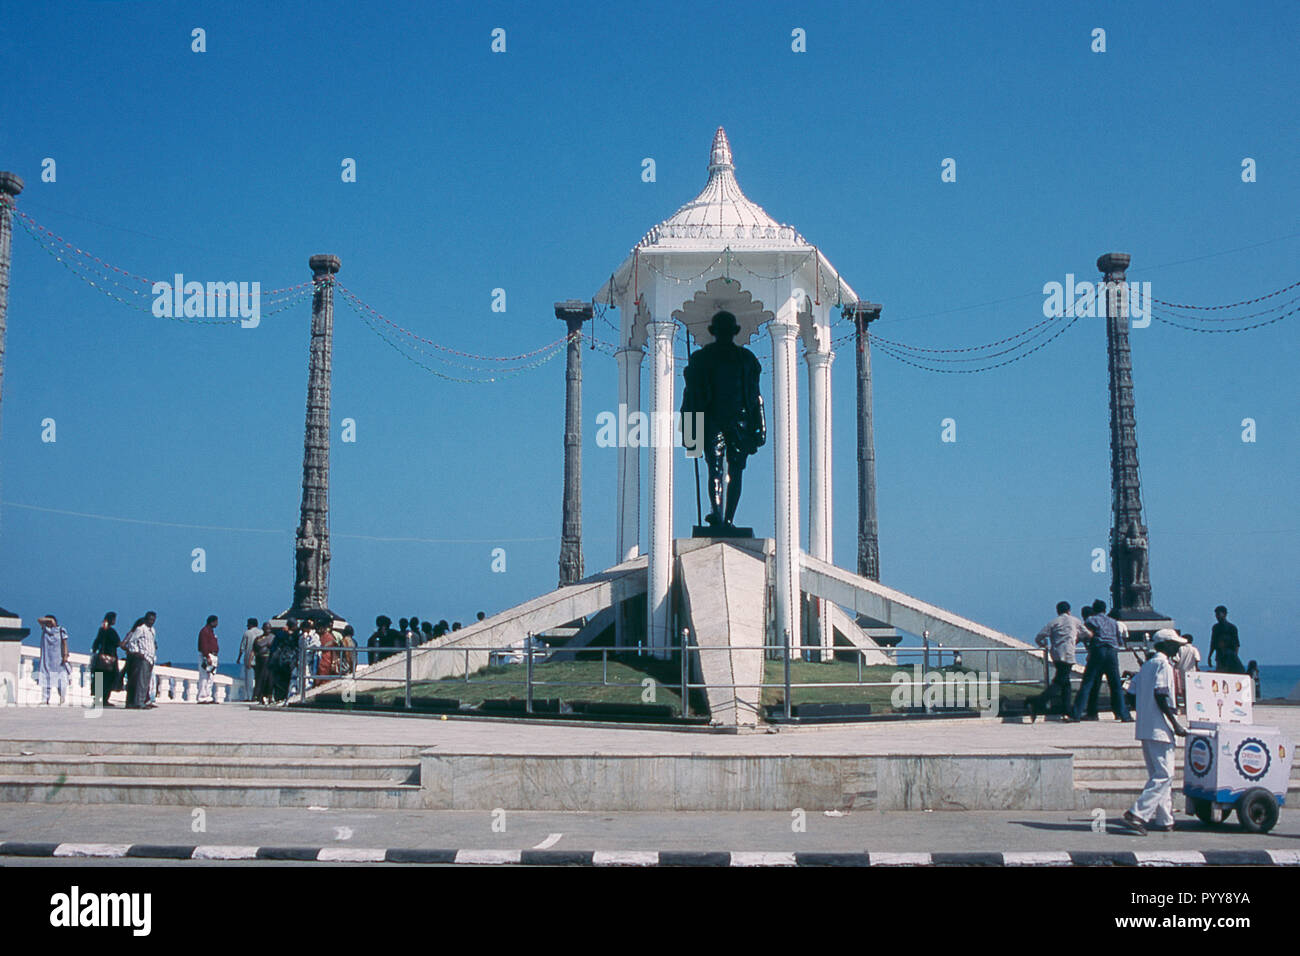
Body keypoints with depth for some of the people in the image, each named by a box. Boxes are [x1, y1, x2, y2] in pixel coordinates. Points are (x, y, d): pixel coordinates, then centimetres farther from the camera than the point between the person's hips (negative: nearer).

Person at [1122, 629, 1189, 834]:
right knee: (1164, 775, -9)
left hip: (1145, 728, 10)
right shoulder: (1163, 664, -9)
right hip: (1160, 729, -10)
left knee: (1158, 774, 13)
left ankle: (1164, 819, 14)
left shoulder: (1147, 664, 18)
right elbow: (1160, 694, -19)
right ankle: (1137, 813, -16)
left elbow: (1134, 693, 16)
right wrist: (1175, 723, -17)